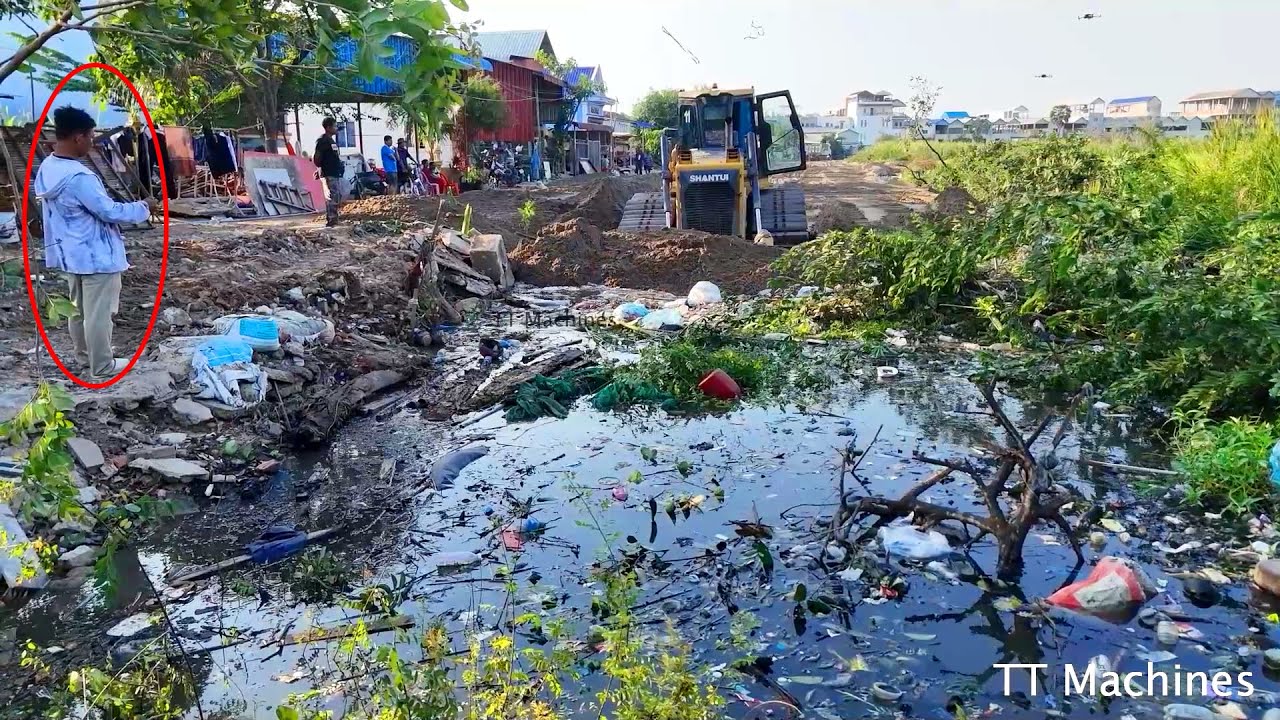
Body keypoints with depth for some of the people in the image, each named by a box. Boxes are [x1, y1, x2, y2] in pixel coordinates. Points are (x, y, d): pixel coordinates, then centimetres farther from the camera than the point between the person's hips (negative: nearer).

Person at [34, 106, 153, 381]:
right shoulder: (79, 177, -27)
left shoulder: (47, 169, 3)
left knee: (79, 308, 22)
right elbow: (110, 212, -23)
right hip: (96, 255, -9)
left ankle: (84, 356, 36)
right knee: (98, 314, 2)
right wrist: (143, 207, -8)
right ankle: (102, 368, 12)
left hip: (70, 253, 9)